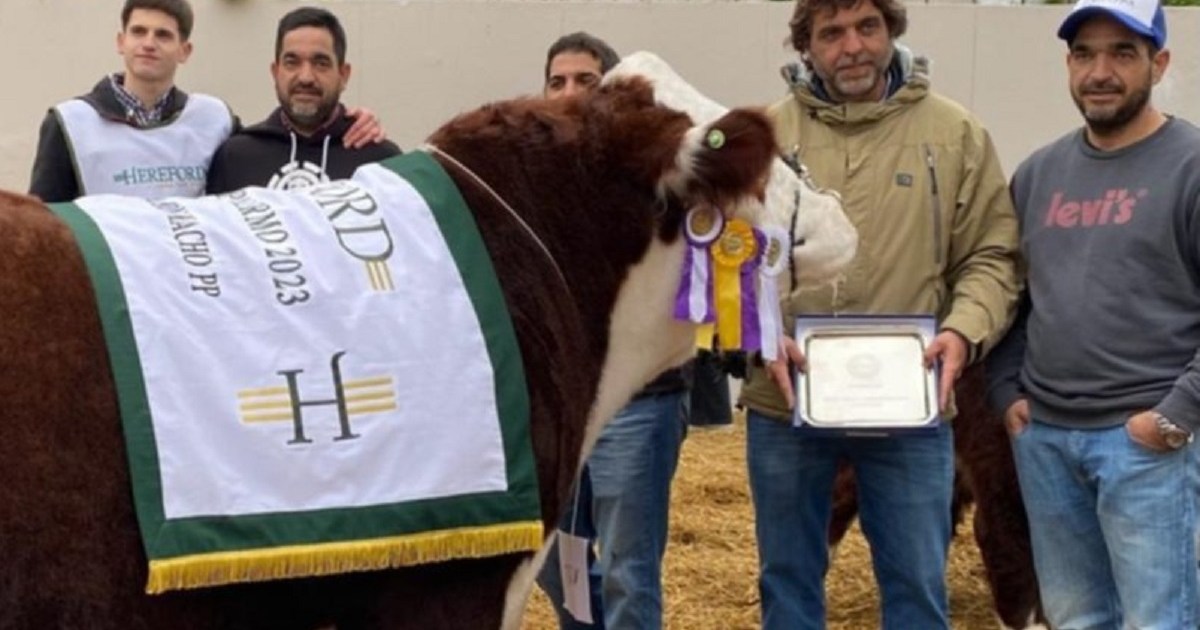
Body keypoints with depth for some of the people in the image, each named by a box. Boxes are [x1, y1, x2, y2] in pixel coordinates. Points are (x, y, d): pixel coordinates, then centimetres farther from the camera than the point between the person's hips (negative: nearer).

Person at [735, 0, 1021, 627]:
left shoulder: (955, 133, 2)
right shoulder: (764, 134, 1)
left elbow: (992, 255, 3)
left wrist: (965, 328, -15)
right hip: (783, 405, 1)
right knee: (787, 578, 14)